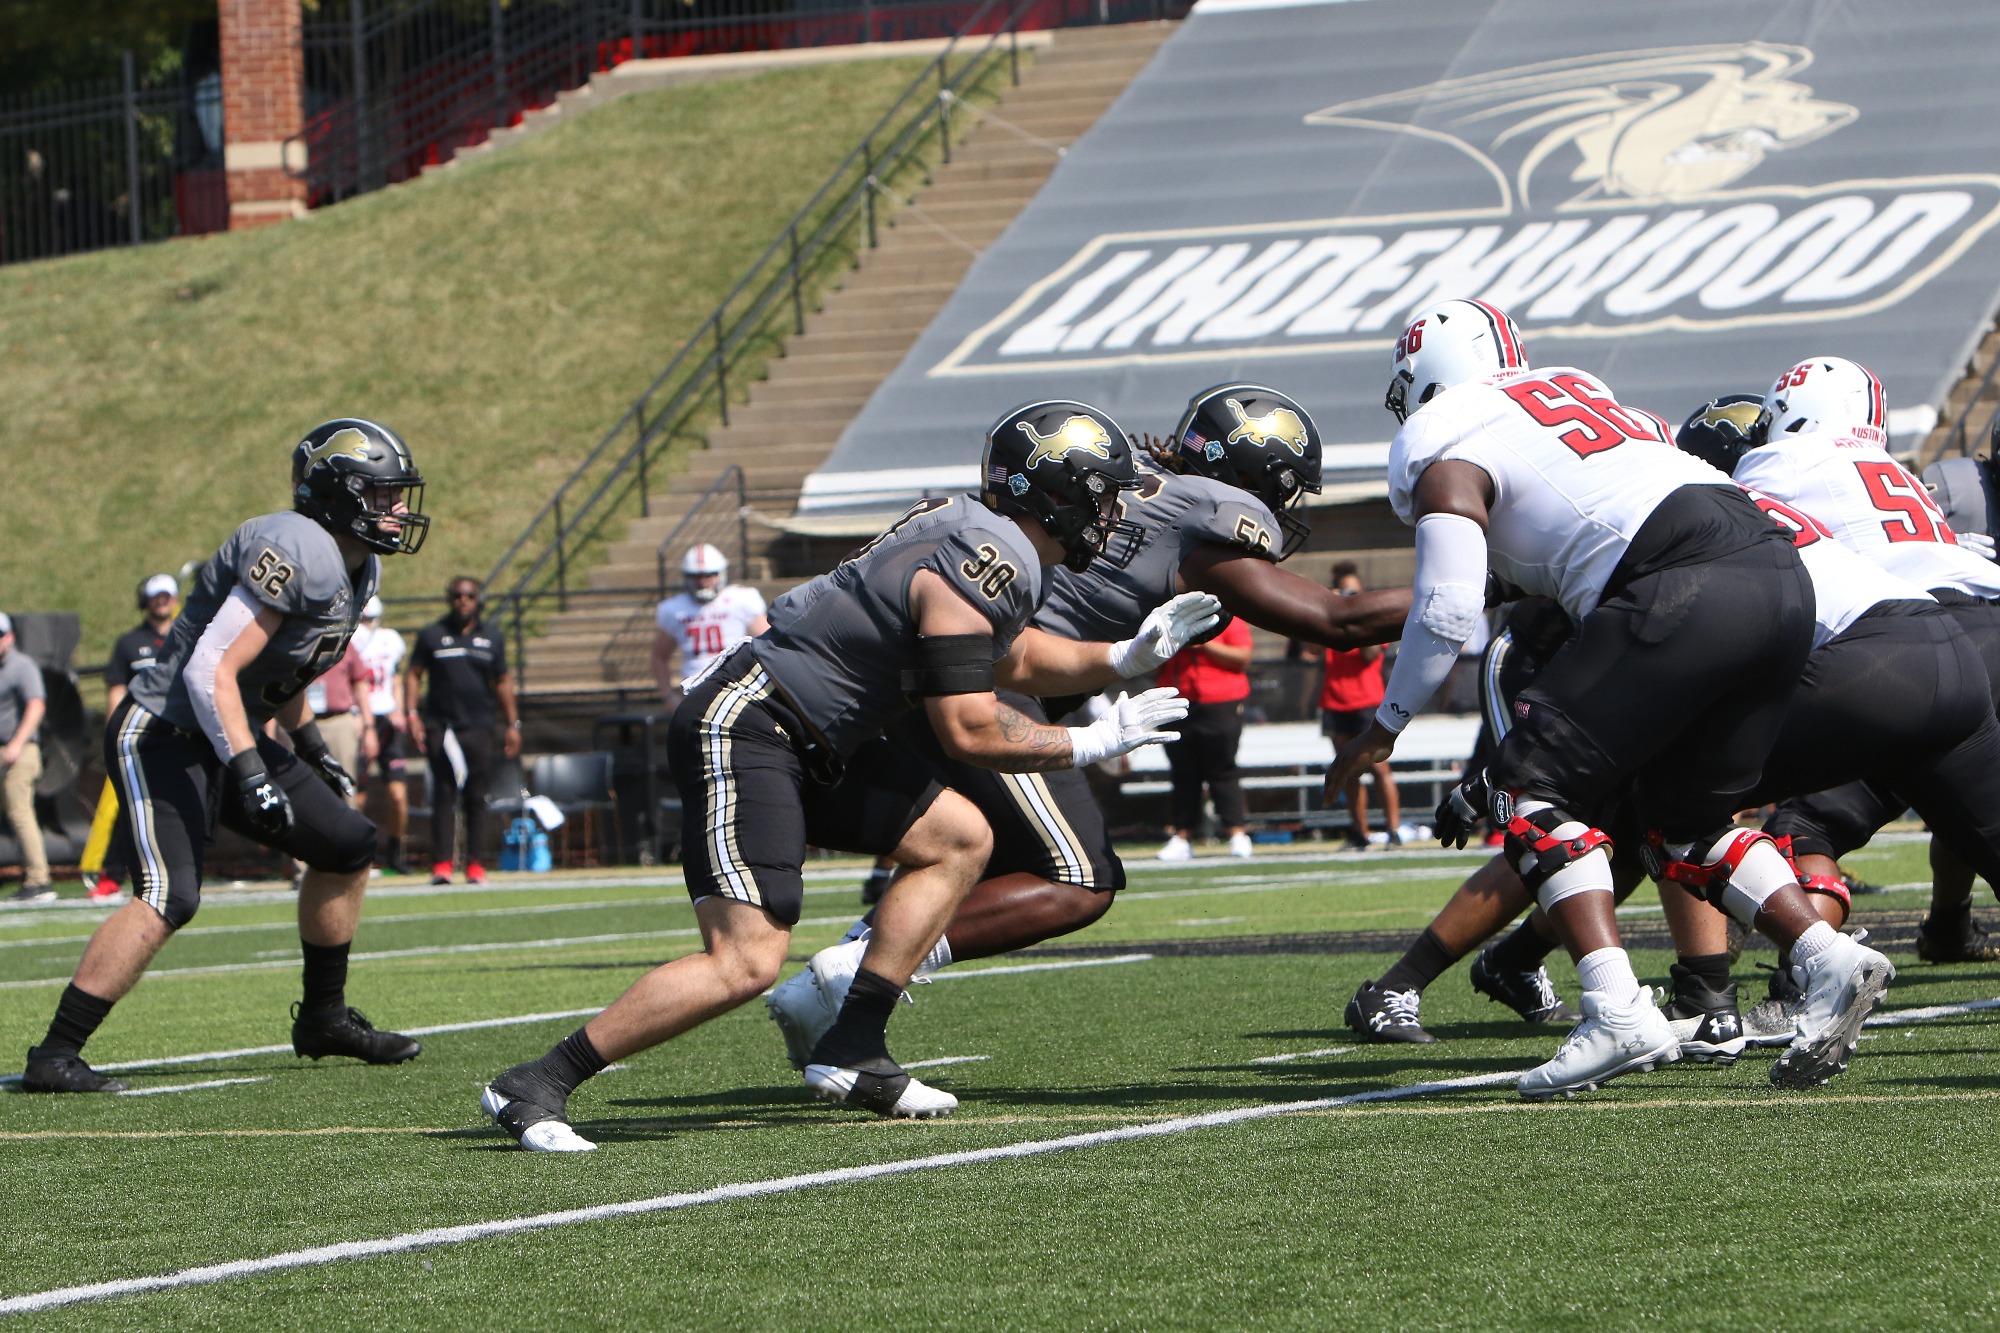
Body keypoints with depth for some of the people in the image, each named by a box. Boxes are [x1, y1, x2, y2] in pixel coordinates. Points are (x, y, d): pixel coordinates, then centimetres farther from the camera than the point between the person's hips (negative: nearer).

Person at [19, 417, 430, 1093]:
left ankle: (324, 1017, 26)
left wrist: (310, 747, 25)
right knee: (168, 898, -24)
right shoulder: (298, 551, -22)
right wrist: (252, 773, -33)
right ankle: (55, 1055, -21)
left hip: (227, 742, 10)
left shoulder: (355, 567, 10)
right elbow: (212, 669, -28)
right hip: (163, 739, -10)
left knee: (347, 847, 12)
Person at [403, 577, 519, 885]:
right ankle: (442, 864, -7)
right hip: (440, 726, -2)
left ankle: (475, 864, 4)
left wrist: (512, 724, 12)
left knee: (476, 798, 1)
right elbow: (413, 674, 7)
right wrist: (411, 715, -4)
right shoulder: (431, 635, 6)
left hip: (479, 727, 2)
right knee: (444, 795, -5)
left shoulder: (492, 637, 12)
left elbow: (502, 682, 16)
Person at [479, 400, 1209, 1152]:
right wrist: (1090, 746, -4)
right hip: (743, 730, -11)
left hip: (809, 744, 11)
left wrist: (1128, 658, 17)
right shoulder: (973, 571, -17)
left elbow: (1010, 659, 29)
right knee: (746, 961, -19)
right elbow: (970, 731, -17)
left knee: (959, 840, 11)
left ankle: (851, 1053, 9)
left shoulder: (977, 536, 13)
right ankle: (536, 1087, -12)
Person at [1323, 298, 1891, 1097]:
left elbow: (1448, 607, -2)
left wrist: (1385, 726, 10)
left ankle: (1618, 1013, -14)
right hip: (1781, 578, 8)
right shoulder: (1573, 391, 31)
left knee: (1535, 796, 0)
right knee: (1685, 821, 20)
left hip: (1686, 595, -8)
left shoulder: (1443, 449, 7)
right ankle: (1828, 957, 3)